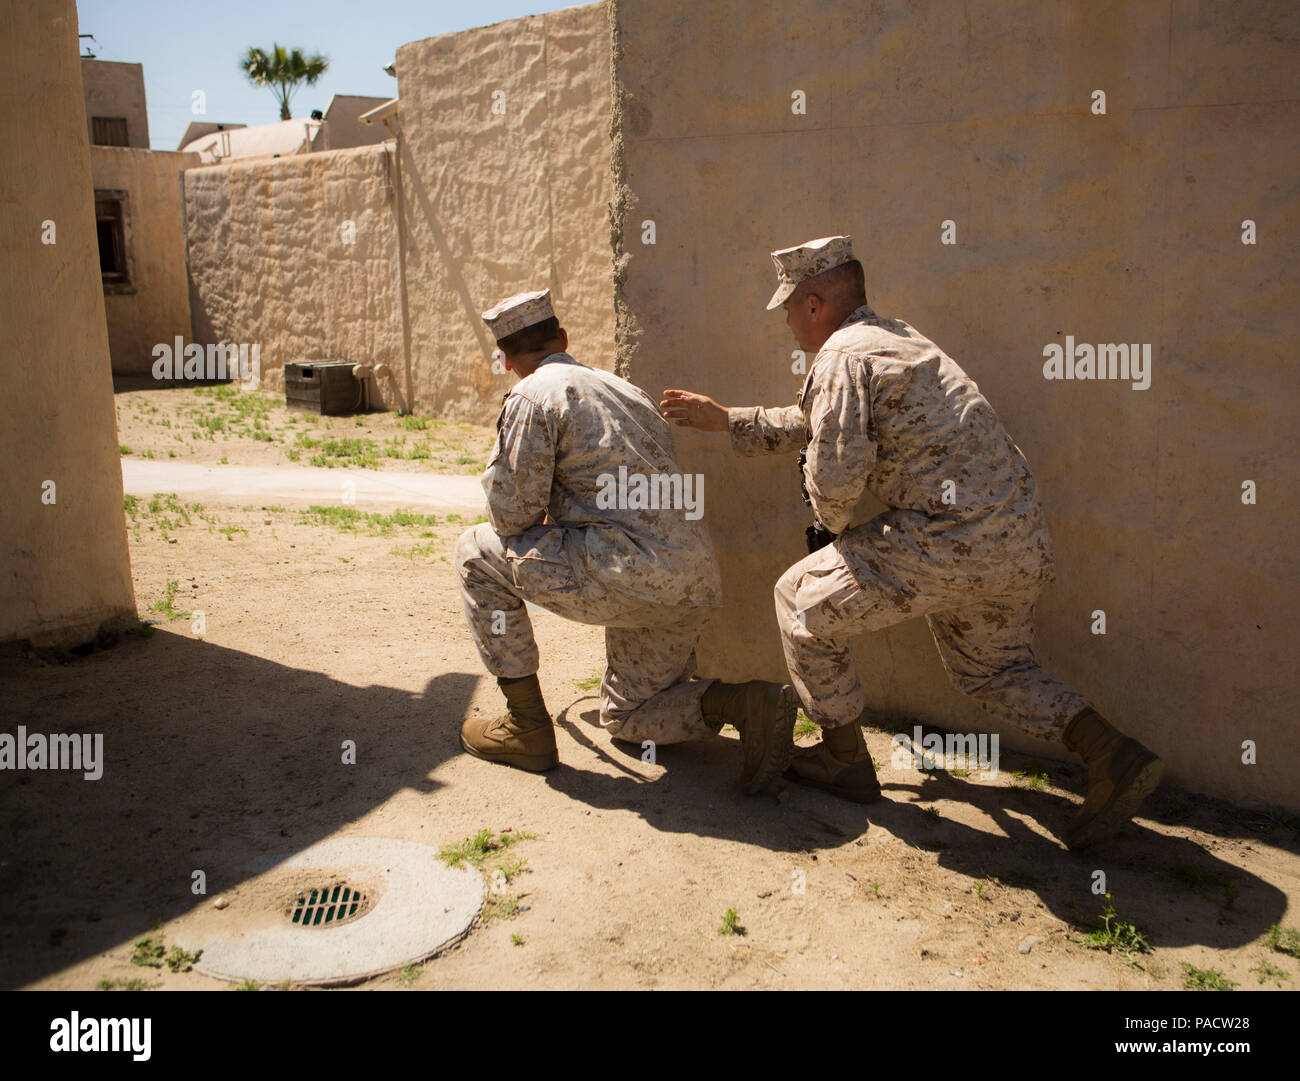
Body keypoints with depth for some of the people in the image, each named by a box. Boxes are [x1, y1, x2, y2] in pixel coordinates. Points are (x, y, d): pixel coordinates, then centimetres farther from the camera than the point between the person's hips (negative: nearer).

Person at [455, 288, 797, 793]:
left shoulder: (534, 396, -4)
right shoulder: (625, 388, 22)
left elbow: (512, 514, -7)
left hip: (629, 576, -9)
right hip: (694, 583, 9)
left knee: (478, 553, 8)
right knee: (626, 716, 26)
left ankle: (527, 726, 9)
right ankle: (741, 703, 1)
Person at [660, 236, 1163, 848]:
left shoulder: (843, 355, -9)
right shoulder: (892, 337, 22)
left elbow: (836, 473, -19)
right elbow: (812, 425, 32)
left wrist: (831, 522, 4)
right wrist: (725, 420, 34)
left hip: (951, 539, -10)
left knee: (804, 599, 7)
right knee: (990, 668, 28)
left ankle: (844, 759, 19)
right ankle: (1111, 756, 12)